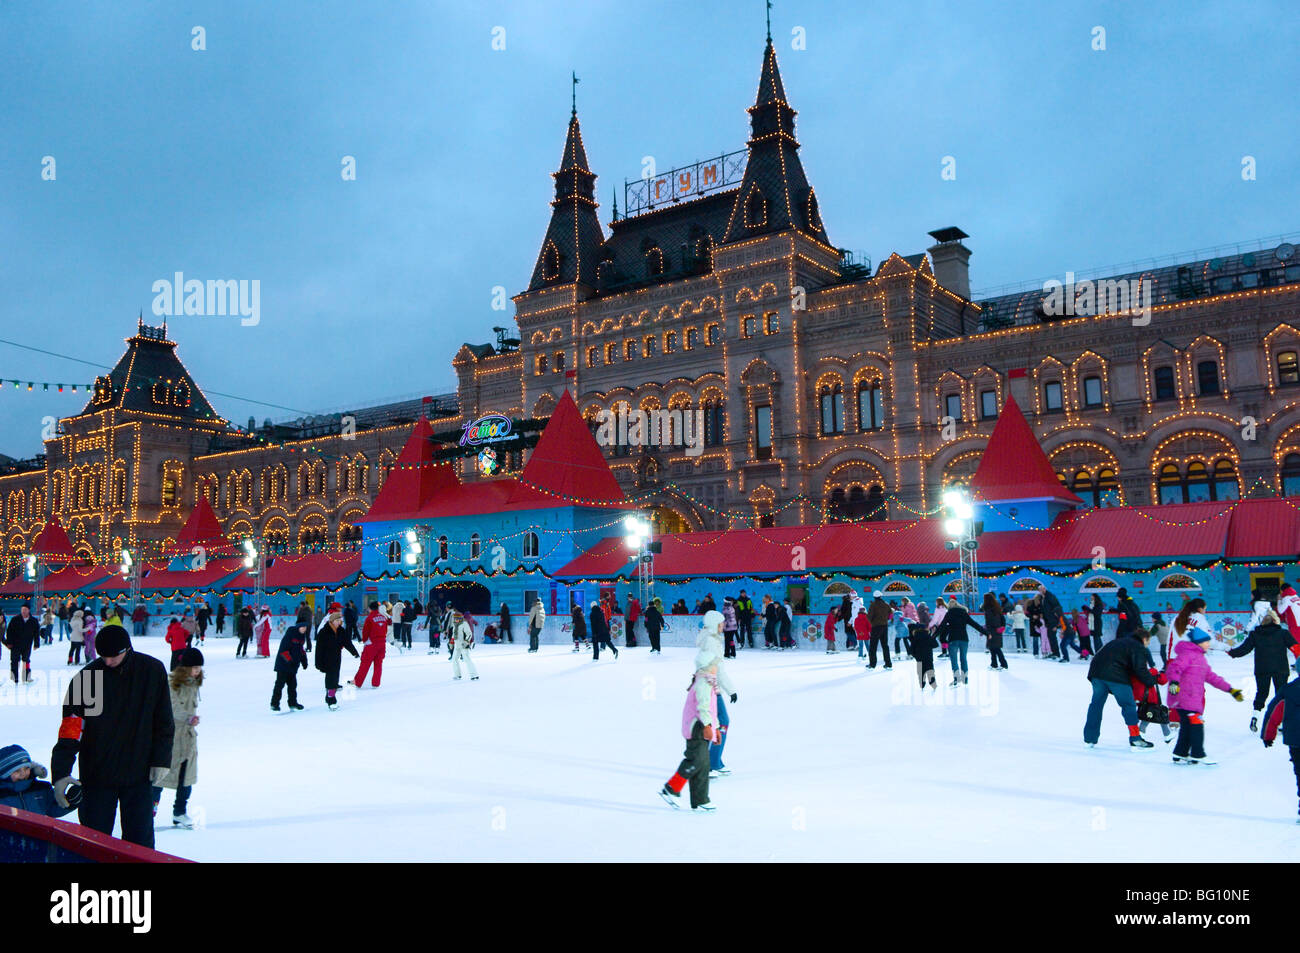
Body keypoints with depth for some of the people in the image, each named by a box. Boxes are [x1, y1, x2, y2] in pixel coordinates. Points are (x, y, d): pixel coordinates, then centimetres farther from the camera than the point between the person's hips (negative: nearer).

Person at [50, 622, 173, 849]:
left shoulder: (153, 671, -5)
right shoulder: (86, 677, -8)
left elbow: (163, 721, 3)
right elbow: (70, 728, -11)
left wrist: (161, 760, 0)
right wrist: (61, 772, -20)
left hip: (139, 773, 0)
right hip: (96, 775, 0)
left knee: (140, 840, 4)